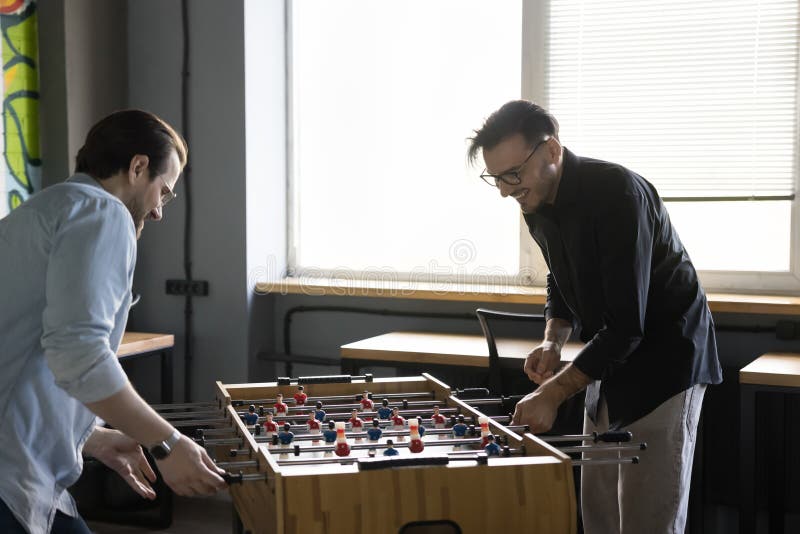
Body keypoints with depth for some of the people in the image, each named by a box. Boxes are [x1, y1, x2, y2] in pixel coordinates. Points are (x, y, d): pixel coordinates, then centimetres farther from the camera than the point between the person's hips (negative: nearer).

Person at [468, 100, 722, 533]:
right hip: (608, 362, 8)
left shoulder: (617, 193, -26)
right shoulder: (537, 202, 0)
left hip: (664, 362, -8)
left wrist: (553, 394, -26)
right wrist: (553, 341, -1)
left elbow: (627, 324, -29)